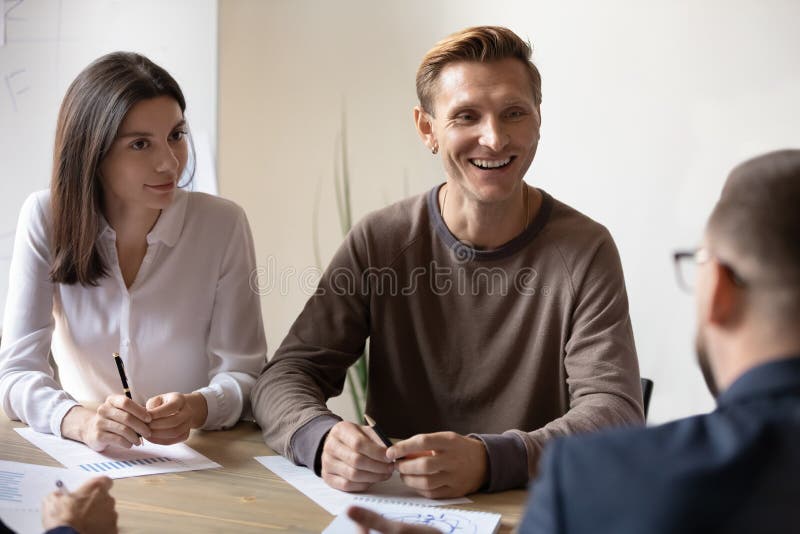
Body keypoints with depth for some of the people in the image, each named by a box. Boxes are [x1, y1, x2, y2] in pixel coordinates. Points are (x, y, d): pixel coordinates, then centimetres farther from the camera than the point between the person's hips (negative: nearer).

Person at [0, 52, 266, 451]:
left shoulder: (223, 225, -8)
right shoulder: (46, 219, -6)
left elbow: (243, 372, -6)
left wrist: (197, 409, -29)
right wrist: (82, 421, -31)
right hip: (82, 459, 2)